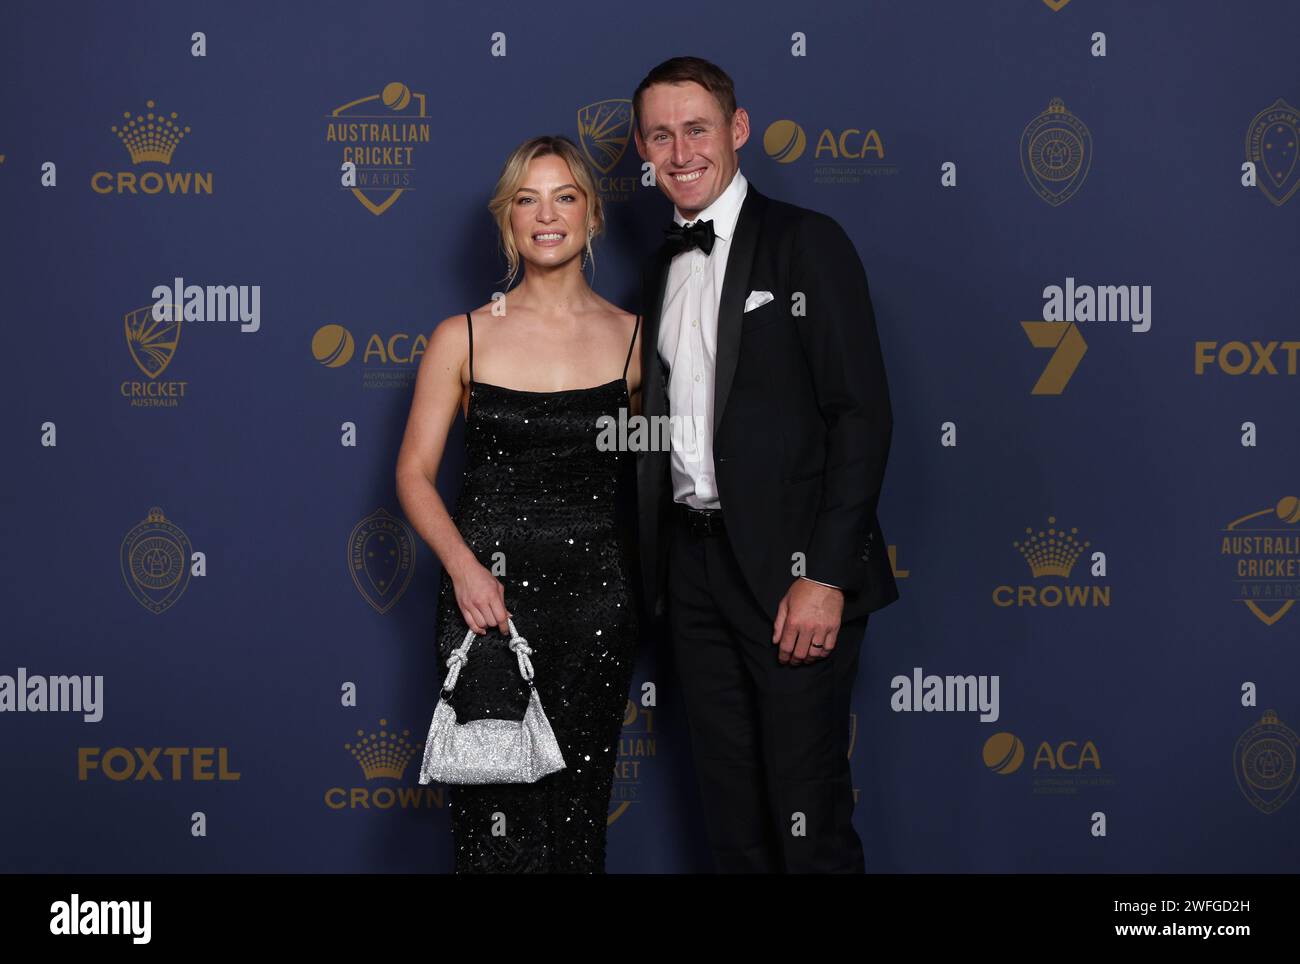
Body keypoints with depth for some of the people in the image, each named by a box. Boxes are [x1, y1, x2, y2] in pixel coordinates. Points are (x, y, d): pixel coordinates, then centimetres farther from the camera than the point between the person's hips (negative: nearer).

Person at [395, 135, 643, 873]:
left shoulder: (633, 339, 4)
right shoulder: (463, 339, 1)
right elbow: (415, 473, 2)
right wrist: (462, 565, -13)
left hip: (596, 596, 1)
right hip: (488, 590, -1)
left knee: (577, 808, 7)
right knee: (496, 812, -6)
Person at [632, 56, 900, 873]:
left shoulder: (807, 244, -6)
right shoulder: (663, 269, 15)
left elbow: (863, 415, -12)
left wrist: (827, 575, -18)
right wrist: (654, 566, 9)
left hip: (793, 569, -6)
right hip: (694, 568, 6)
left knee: (809, 820, -3)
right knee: (732, 814, 12)